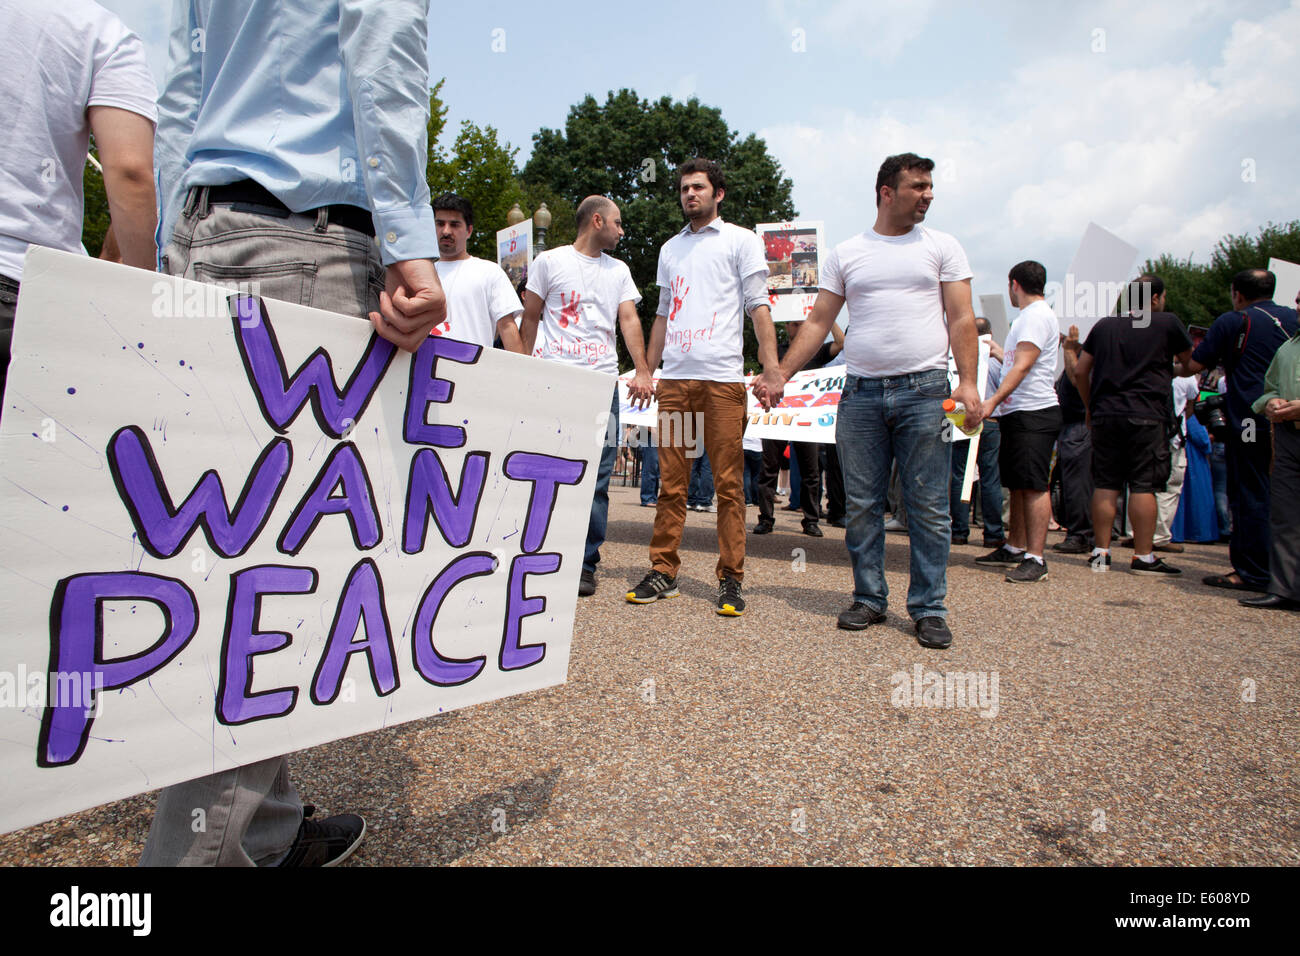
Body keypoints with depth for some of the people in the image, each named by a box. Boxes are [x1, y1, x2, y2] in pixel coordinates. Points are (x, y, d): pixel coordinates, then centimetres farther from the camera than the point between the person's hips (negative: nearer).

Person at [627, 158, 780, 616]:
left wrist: (772, 367, -8)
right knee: (670, 481, 4)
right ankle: (663, 571, 10)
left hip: (722, 377, -4)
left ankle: (730, 578, 4)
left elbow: (758, 307, 3)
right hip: (675, 378, 4)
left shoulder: (740, 240, 10)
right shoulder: (671, 248, 23)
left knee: (729, 483, -3)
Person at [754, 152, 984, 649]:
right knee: (862, 505, 5)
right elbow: (819, 322, 11)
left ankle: (929, 608, 10)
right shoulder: (847, 253, 12)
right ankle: (869, 598, 17)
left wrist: (967, 382, -9)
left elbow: (961, 319, 4)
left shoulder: (942, 246, 10)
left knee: (928, 507, 0)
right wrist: (780, 374, 3)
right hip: (861, 393, 2)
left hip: (925, 389, -1)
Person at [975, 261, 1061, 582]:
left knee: (1034, 485, -10)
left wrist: (994, 400, -28)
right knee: (1019, 484, 14)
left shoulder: (1038, 315, -10)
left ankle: (1036, 559, -9)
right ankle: (1014, 549, 22)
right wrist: (998, 351, 42)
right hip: (1017, 413, 10)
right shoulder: (1027, 316, 21)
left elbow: (1023, 366, -21)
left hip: (1035, 412, -10)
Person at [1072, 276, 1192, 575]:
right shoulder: (1168, 323, 2)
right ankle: (1143, 556, 1)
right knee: (1143, 486, -2)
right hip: (1147, 416, -4)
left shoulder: (1104, 325, 12)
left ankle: (1100, 552, 8)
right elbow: (1190, 362, 16)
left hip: (1105, 415, 4)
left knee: (1105, 485, 6)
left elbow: (1080, 371, 12)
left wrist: (1090, 407, 20)